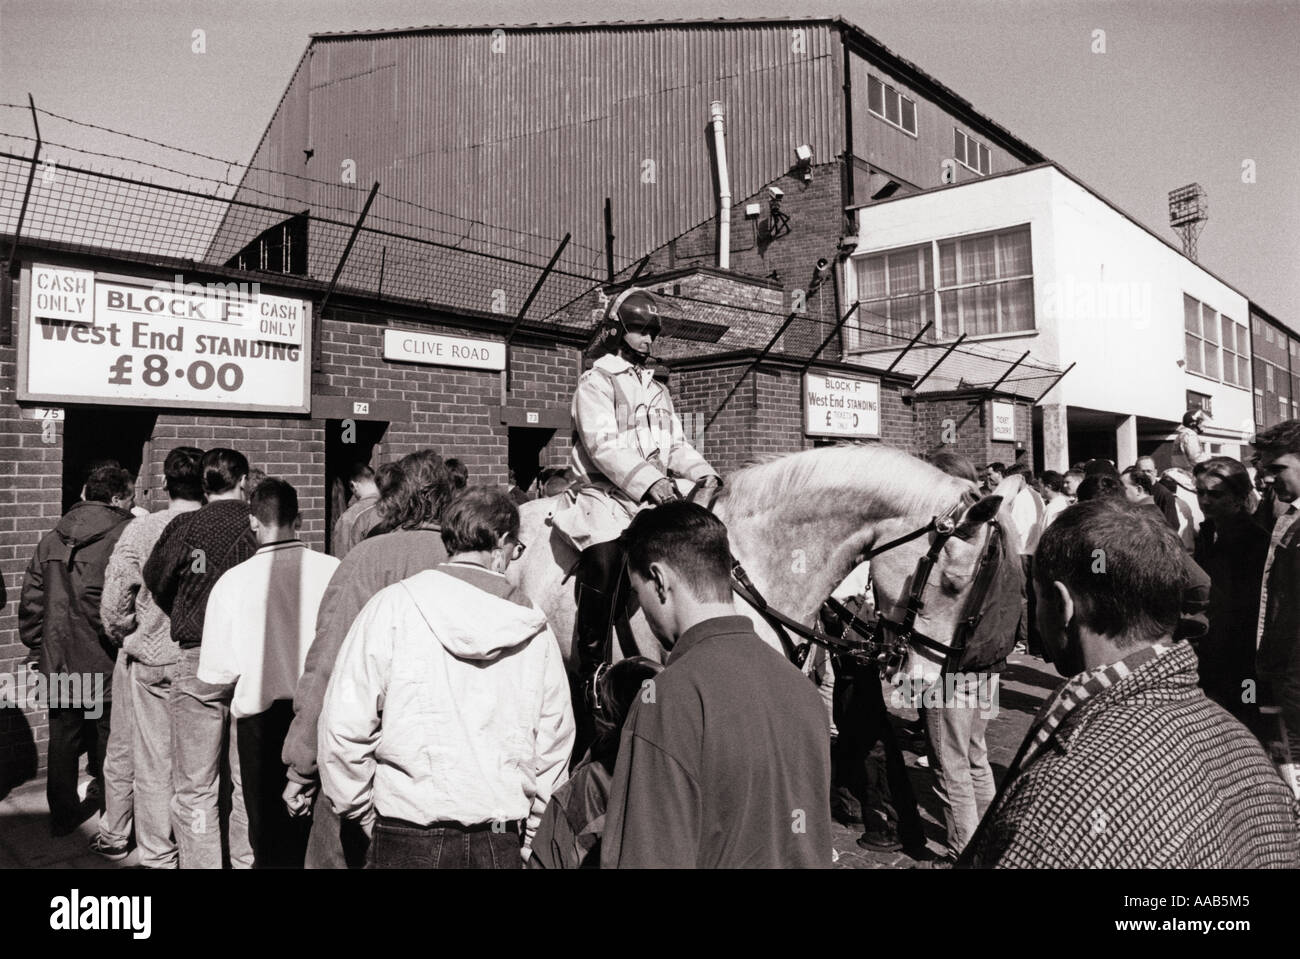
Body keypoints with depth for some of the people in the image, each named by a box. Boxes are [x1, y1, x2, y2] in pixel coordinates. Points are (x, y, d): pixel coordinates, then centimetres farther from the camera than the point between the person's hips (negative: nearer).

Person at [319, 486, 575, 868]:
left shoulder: (393, 606, -6)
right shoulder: (535, 630, 1)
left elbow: (345, 726, -7)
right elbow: (554, 747, 4)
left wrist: (364, 814, 7)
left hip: (410, 839, -2)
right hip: (502, 844, 2)